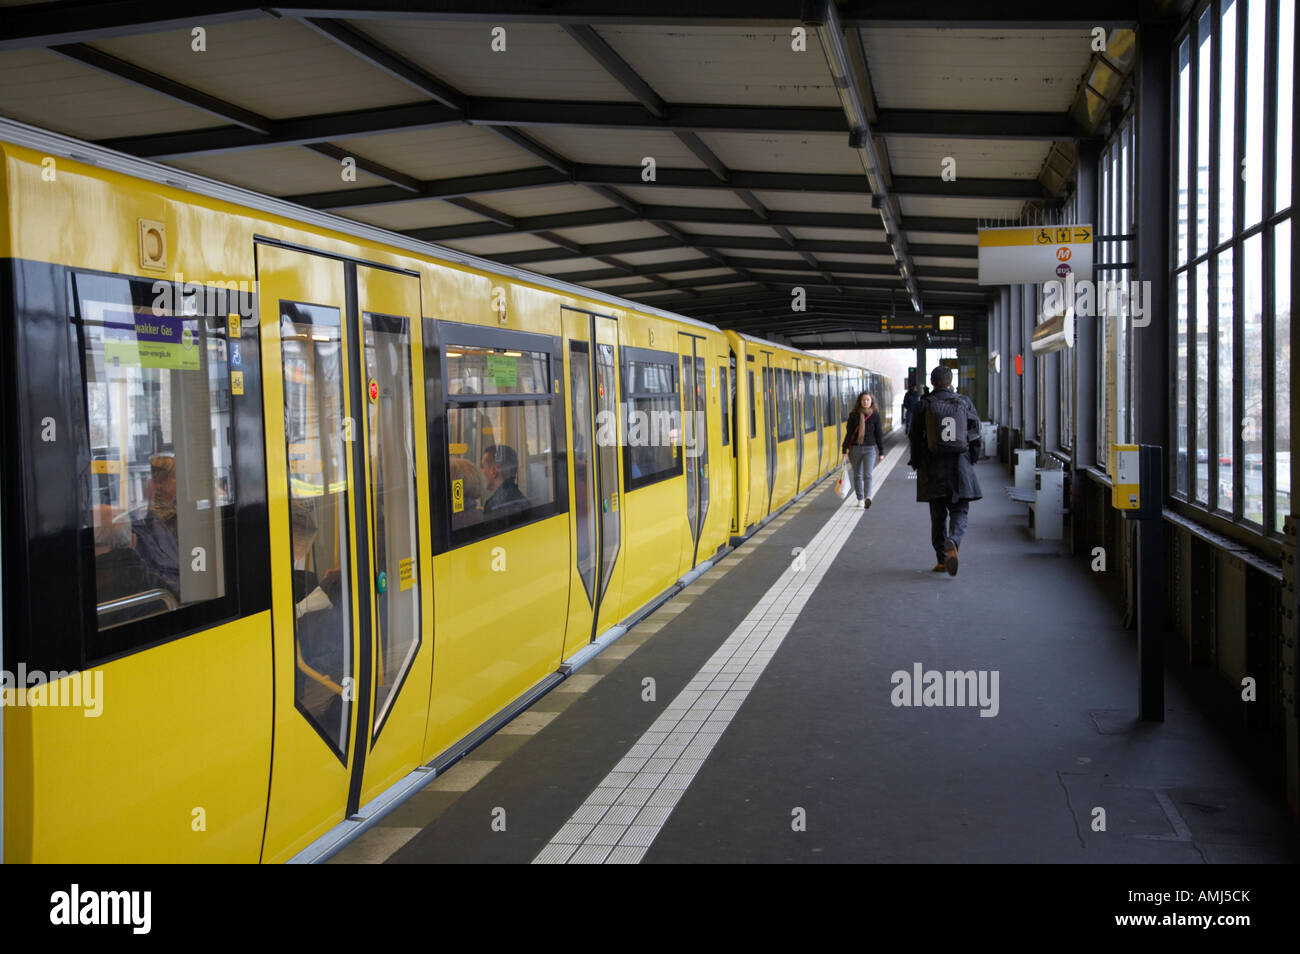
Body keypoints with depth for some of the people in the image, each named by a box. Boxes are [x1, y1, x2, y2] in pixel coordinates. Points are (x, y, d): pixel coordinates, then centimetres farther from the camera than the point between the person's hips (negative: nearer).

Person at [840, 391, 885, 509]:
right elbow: (848, 433, 3)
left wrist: (881, 452, 5)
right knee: (857, 476, 10)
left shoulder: (875, 416, 1)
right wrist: (844, 450, 0)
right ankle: (860, 499, 20)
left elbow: (879, 435, 5)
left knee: (867, 474, -15)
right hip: (855, 448, 2)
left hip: (870, 448, -2)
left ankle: (867, 497, -25)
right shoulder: (853, 415, 1)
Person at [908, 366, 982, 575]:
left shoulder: (924, 405, -3)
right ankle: (953, 541, -24)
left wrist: (917, 464, 12)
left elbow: (916, 438, 0)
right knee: (959, 511, 6)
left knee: (938, 515, 9)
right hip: (960, 468, 0)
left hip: (933, 469, 0)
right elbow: (975, 435, 6)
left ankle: (942, 559, 11)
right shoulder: (964, 403, 2)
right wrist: (971, 462, 17)